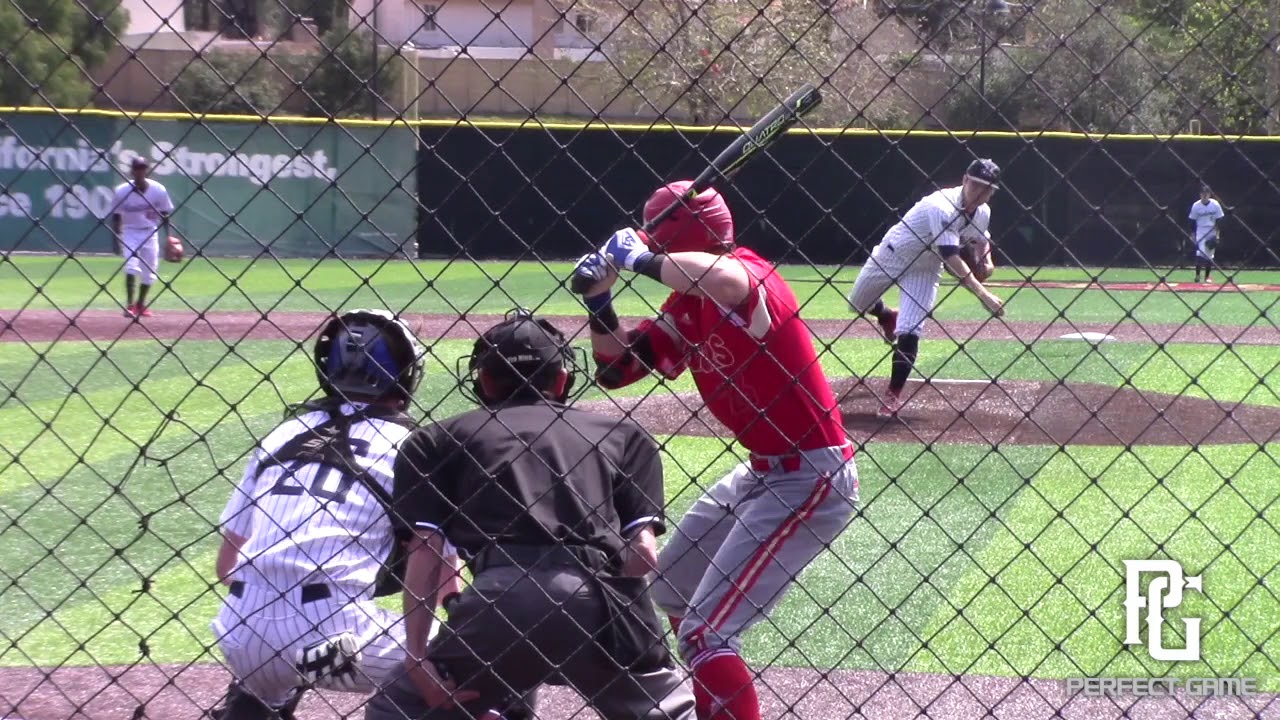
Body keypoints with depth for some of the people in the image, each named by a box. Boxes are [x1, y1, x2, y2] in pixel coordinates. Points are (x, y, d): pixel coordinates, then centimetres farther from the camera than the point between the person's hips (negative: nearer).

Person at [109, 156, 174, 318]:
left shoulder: (158, 190, -10)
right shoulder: (122, 191, -13)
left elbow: (165, 215, -1)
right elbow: (116, 216, -5)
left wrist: (168, 238, -5)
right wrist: (117, 240, -10)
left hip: (150, 233, 2)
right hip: (130, 233, -2)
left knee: (149, 272, 6)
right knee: (131, 267, -19)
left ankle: (141, 304, 25)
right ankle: (129, 304, -16)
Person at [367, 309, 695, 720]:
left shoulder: (439, 439, 22)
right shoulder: (620, 436, 24)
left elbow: (425, 549, 9)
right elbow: (644, 554, 12)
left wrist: (417, 654, 4)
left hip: (501, 594, -1)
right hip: (598, 597, 1)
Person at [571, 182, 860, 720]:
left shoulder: (752, 275, -22)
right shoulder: (687, 305, 4)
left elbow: (725, 280, -49)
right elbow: (615, 371, 11)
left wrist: (642, 259, -33)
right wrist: (599, 301, -6)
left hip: (811, 479, -11)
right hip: (763, 472, 11)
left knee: (704, 631, -16)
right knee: (671, 585, 29)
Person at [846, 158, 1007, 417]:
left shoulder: (983, 213, -14)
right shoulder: (943, 205, -38)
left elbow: (981, 239, 11)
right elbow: (951, 258, -47)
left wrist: (986, 260, -13)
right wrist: (982, 293, -56)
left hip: (925, 269, 3)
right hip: (893, 255, -3)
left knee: (909, 332, -13)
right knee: (857, 304, 19)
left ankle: (894, 395, -2)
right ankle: (887, 316, 54)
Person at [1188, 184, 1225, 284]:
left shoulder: (1215, 205, -5)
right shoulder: (1196, 206, -6)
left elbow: (1219, 220, 0)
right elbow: (1192, 222, 1)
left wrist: (1217, 234, -5)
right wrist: (1192, 235, -1)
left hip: (1212, 233, 1)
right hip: (1200, 233, -1)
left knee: (1210, 255, 4)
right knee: (1200, 252, -16)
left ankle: (1207, 276, 15)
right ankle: (1197, 275, -9)